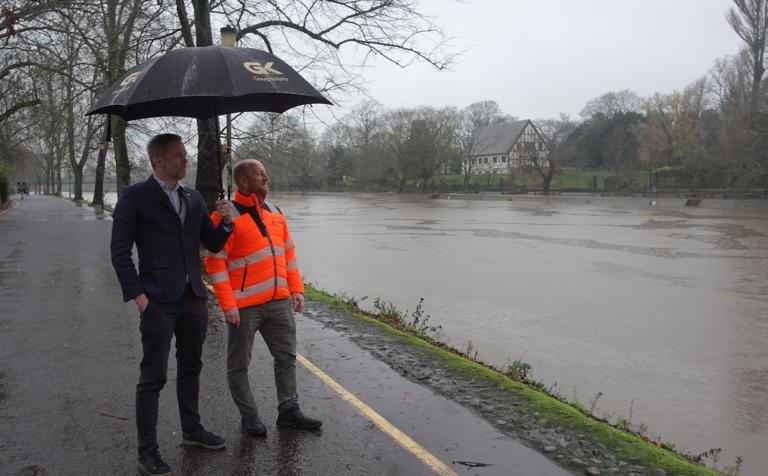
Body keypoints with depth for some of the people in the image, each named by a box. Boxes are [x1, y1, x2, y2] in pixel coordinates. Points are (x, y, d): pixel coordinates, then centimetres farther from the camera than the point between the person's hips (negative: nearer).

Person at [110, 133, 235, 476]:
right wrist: (137, 295, -14)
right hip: (159, 302, -6)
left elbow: (212, 244, 14)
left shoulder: (193, 198, 11)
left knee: (190, 368, 18)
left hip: (193, 298, 6)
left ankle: (191, 430, 34)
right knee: (153, 377, 1)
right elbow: (120, 250, -7)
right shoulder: (134, 197, -5)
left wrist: (225, 222, -6)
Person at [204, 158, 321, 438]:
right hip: (244, 307, -6)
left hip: (279, 302, 7)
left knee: (287, 357, 13)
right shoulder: (227, 217, -9)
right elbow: (215, 262, -12)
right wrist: (227, 304, -17)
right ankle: (249, 417, 21)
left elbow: (288, 253, 17)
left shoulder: (275, 213, 12)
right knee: (239, 365, 6)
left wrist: (296, 289, 9)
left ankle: (289, 411, 26)